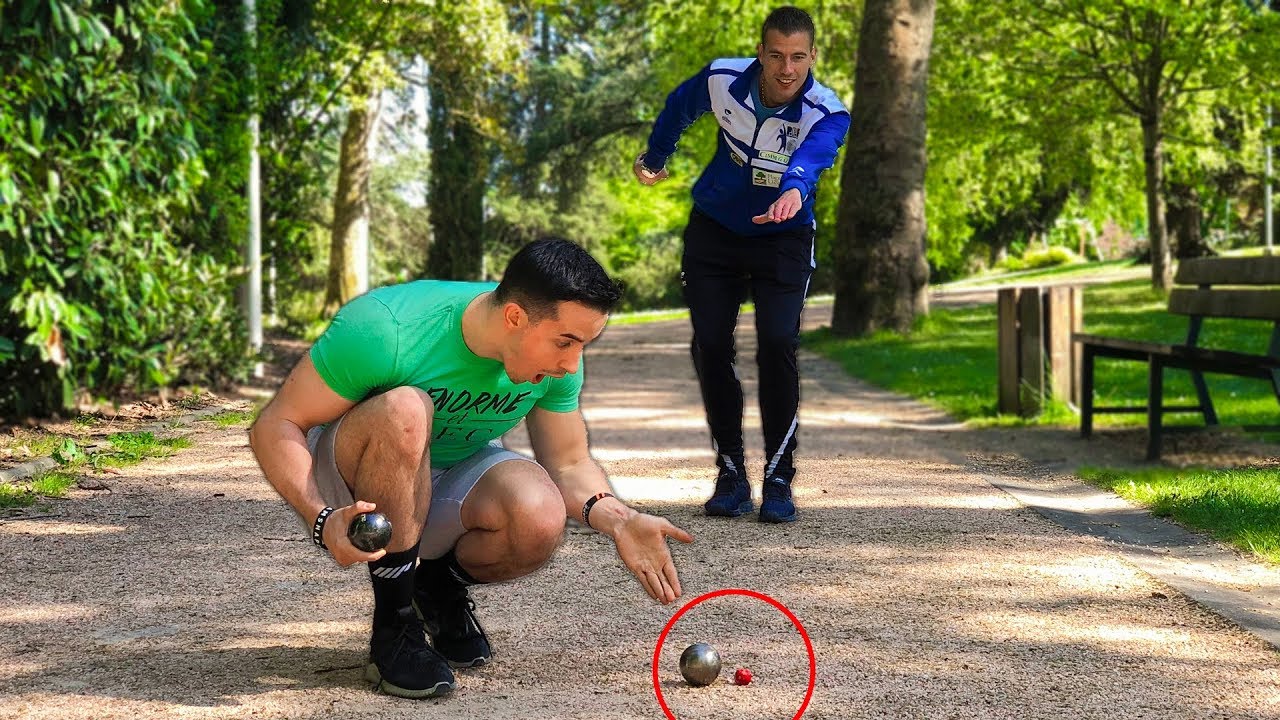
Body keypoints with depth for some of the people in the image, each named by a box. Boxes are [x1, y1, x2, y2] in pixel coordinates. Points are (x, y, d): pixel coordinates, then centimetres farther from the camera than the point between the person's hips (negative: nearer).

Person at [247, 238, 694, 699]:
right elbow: (275, 427, -25)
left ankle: (441, 583, 5)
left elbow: (568, 465, -4)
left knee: (541, 518, -31)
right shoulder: (383, 328, -30)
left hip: (453, 481, 4)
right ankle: (393, 627, -22)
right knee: (405, 410, -38)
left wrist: (618, 520, -25)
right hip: (351, 487, -4)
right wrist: (322, 519, -41)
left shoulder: (558, 359, -15)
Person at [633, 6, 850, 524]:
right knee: (710, 348, -4)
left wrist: (794, 191, -70)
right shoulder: (721, 79, -18)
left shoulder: (827, 114, -26)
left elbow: (811, 157, -48)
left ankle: (778, 480, -7)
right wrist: (653, 160, 19)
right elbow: (679, 107, 5)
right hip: (714, 230, 2)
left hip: (783, 238, -2)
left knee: (777, 346, -18)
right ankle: (731, 475, 7)